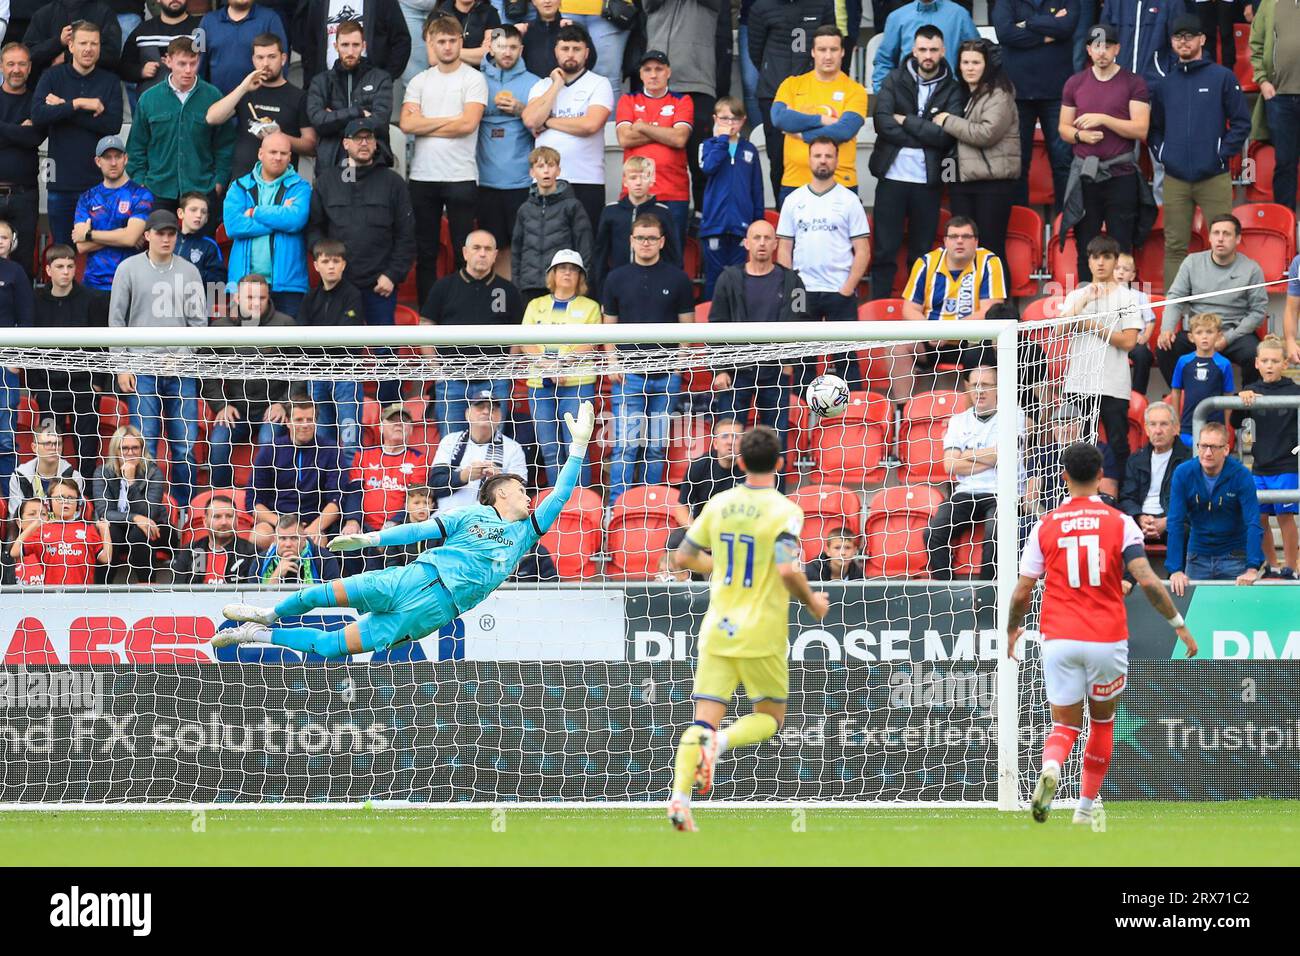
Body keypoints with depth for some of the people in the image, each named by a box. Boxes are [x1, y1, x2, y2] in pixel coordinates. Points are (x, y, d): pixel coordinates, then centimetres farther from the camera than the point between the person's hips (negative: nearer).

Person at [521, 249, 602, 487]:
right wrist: (546, 363, -13)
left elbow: (590, 345, -2)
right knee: (549, 450, 3)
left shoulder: (590, 307, 10)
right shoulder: (536, 306, 17)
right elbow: (526, 343, 6)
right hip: (540, 384, 3)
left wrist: (563, 363, -18)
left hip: (577, 384, -3)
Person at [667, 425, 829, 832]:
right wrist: (812, 602, -4)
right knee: (770, 718, 13)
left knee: (704, 718, 3)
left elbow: (684, 557, 12)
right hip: (762, 634, -4)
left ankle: (680, 798, -15)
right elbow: (787, 570, -22)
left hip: (717, 630, 4)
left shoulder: (719, 505, 4)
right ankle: (719, 743, -17)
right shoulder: (784, 511, -11)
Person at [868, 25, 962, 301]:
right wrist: (925, 135, -11)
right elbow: (882, 122, -9)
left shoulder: (951, 90, 4)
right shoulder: (895, 80, 4)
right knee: (885, 251, 0)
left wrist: (906, 121, -9)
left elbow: (947, 134, -10)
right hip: (892, 176, 0)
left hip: (927, 182, 0)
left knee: (922, 253, 5)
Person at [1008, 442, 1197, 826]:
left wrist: (1013, 629, 22)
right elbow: (1147, 581, -13)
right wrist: (1179, 624, -3)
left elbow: (1022, 592, 3)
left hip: (1059, 640, 0)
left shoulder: (1045, 526, 2)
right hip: (1107, 639, 0)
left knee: (1065, 725, 7)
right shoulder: (1119, 523, -3)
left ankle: (1050, 768, -27)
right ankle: (1086, 807, 26)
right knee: (1102, 722, 21)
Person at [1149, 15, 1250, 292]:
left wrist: (1223, 153, -7)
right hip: (1175, 180, 3)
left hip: (1214, 178, -3)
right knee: (1175, 247, 3)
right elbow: (1154, 127, 20)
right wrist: (1161, 153, 4)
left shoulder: (1222, 78, 2)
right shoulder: (1164, 84, 13)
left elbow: (1241, 122, 0)